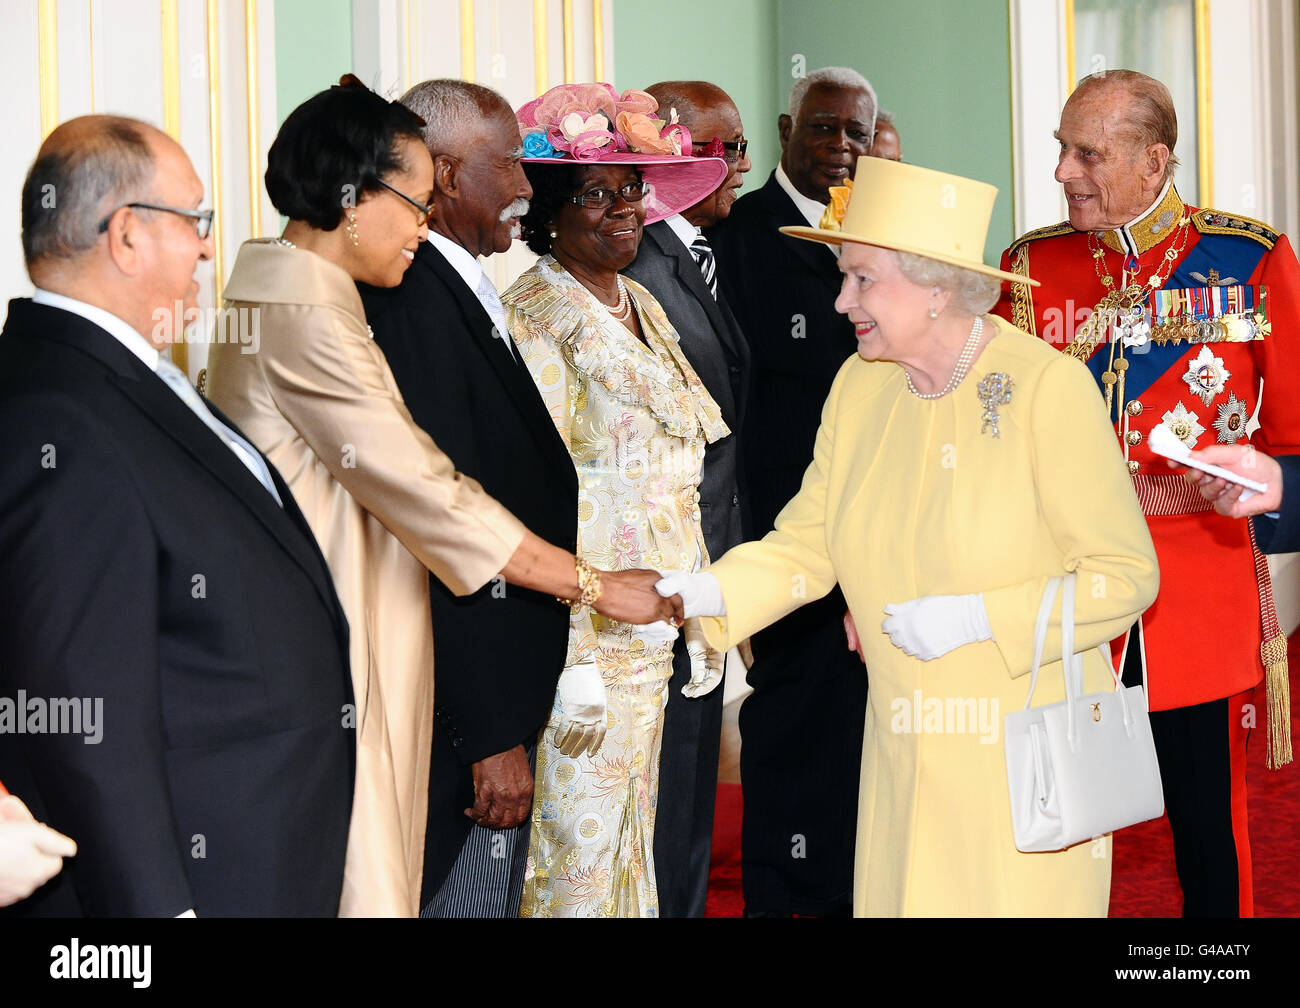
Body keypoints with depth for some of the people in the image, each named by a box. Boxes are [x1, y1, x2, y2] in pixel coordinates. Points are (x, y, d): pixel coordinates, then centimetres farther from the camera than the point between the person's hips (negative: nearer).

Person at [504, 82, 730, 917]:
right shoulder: (535, 321, -12)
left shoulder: (643, 310, 13)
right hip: (584, 637, -8)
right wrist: (571, 663, -20)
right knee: (581, 856, -2)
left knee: (634, 842, 14)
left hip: (651, 637, 8)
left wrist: (701, 623, 15)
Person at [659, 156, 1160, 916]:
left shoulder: (1048, 385, -14)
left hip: (1026, 759, -5)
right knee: (900, 899, 8)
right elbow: (806, 547, 7)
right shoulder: (859, 386, 4)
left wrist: (972, 618, -18)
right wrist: (703, 593, -10)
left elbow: (1125, 577, -12)